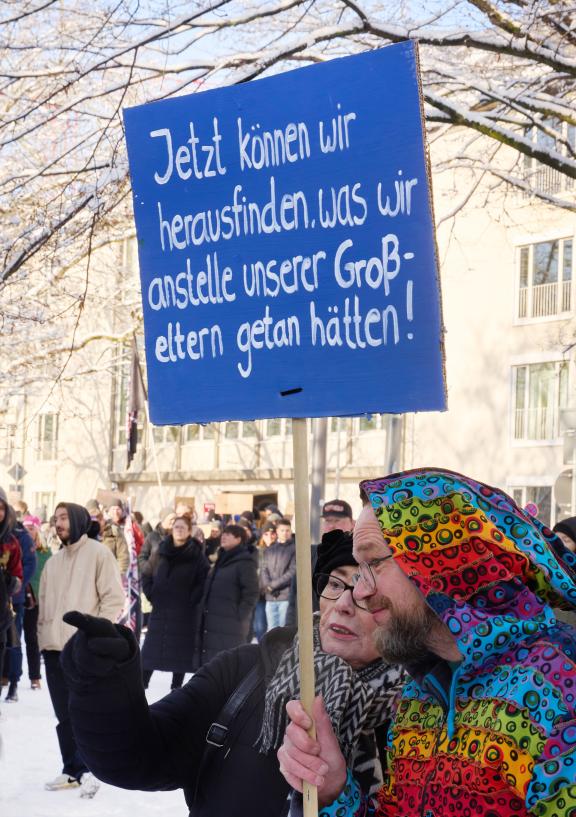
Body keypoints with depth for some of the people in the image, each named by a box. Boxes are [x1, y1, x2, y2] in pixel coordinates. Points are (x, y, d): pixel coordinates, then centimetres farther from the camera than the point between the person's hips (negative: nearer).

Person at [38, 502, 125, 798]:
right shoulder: (53, 561, 16)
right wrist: (43, 636, 9)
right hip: (54, 648, 6)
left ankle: (87, 769, 4)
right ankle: (72, 770, 16)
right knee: (64, 714, 9)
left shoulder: (98, 553, -3)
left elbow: (114, 598, -7)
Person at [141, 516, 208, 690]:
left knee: (180, 650, 3)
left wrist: (191, 600, -12)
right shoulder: (161, 551, 6)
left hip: (184, 612, -3)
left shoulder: (197, 555, -4)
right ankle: (141, 684, 11)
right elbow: (147, 576, 14)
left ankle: (176, 688, 13)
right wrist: (151, 595, 3)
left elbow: (203, 582, -7)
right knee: (150, 648, 4)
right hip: (159, 610, 3)